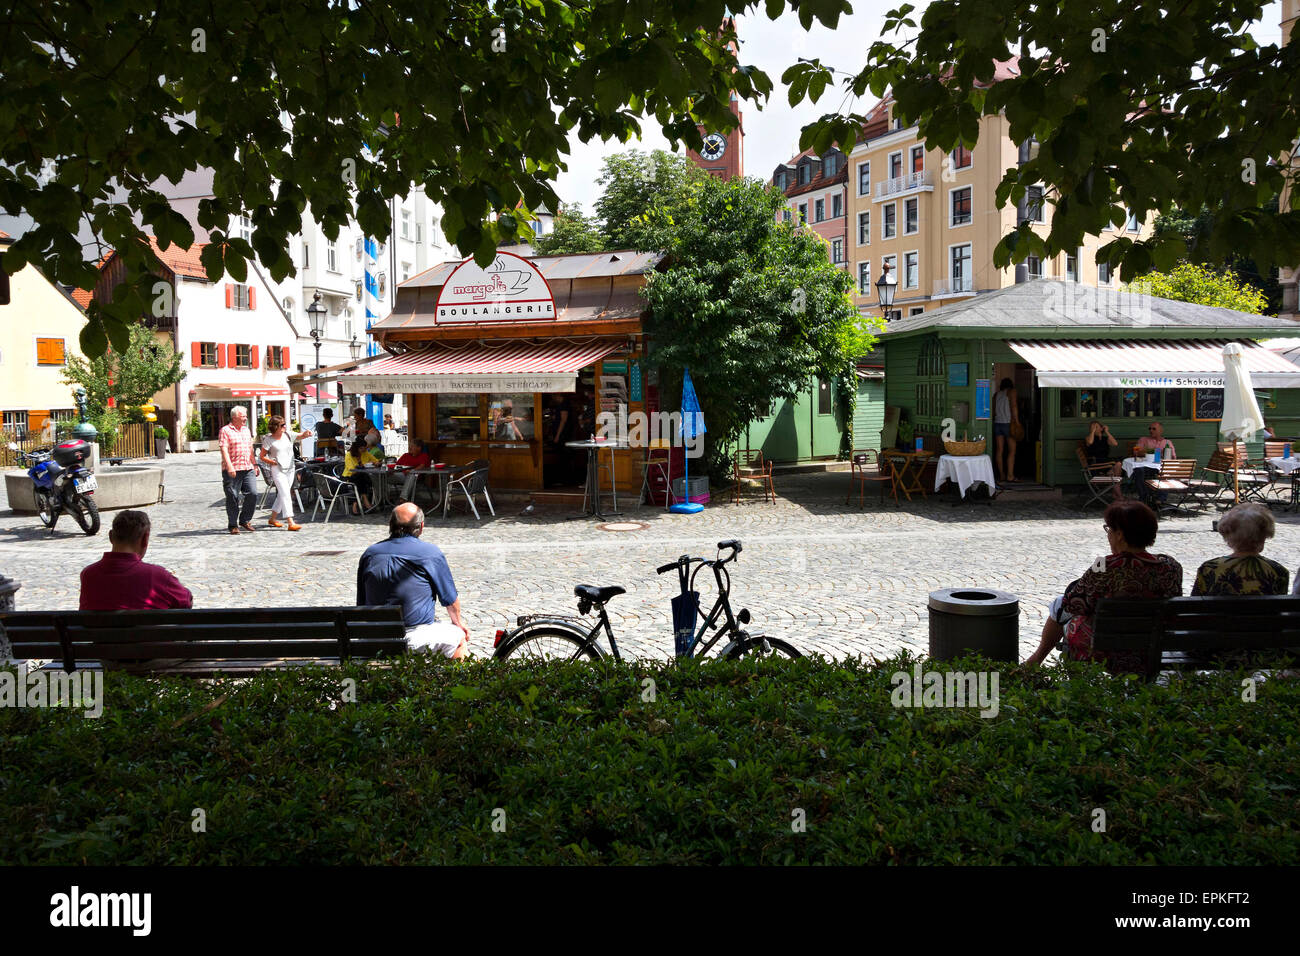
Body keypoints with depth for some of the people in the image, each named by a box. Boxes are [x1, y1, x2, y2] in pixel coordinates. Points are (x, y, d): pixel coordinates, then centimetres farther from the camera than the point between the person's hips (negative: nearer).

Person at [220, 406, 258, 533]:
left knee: (253, 493, -5)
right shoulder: (225, 430, -3)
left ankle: (245, 520, 12)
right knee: (232, 497, -1)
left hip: (247, 469, 6)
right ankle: (233, 525, 8)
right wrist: (229, 466, -23)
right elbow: (224, 449, -12)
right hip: (232, 470, -6)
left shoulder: (247, 430, 18)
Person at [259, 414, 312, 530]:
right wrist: (271, 462, -15)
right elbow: (262, 456, -1)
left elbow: (300, 436, -7)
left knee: (282, 495, 15)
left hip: (290, 469, 6)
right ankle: (291, 523, -17)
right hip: (277, 470, -6)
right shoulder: (269, 439, -6)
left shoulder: (288, 434, 5)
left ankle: (272, 519, 31)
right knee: (286, 495, -13)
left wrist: (306, 434, -29)